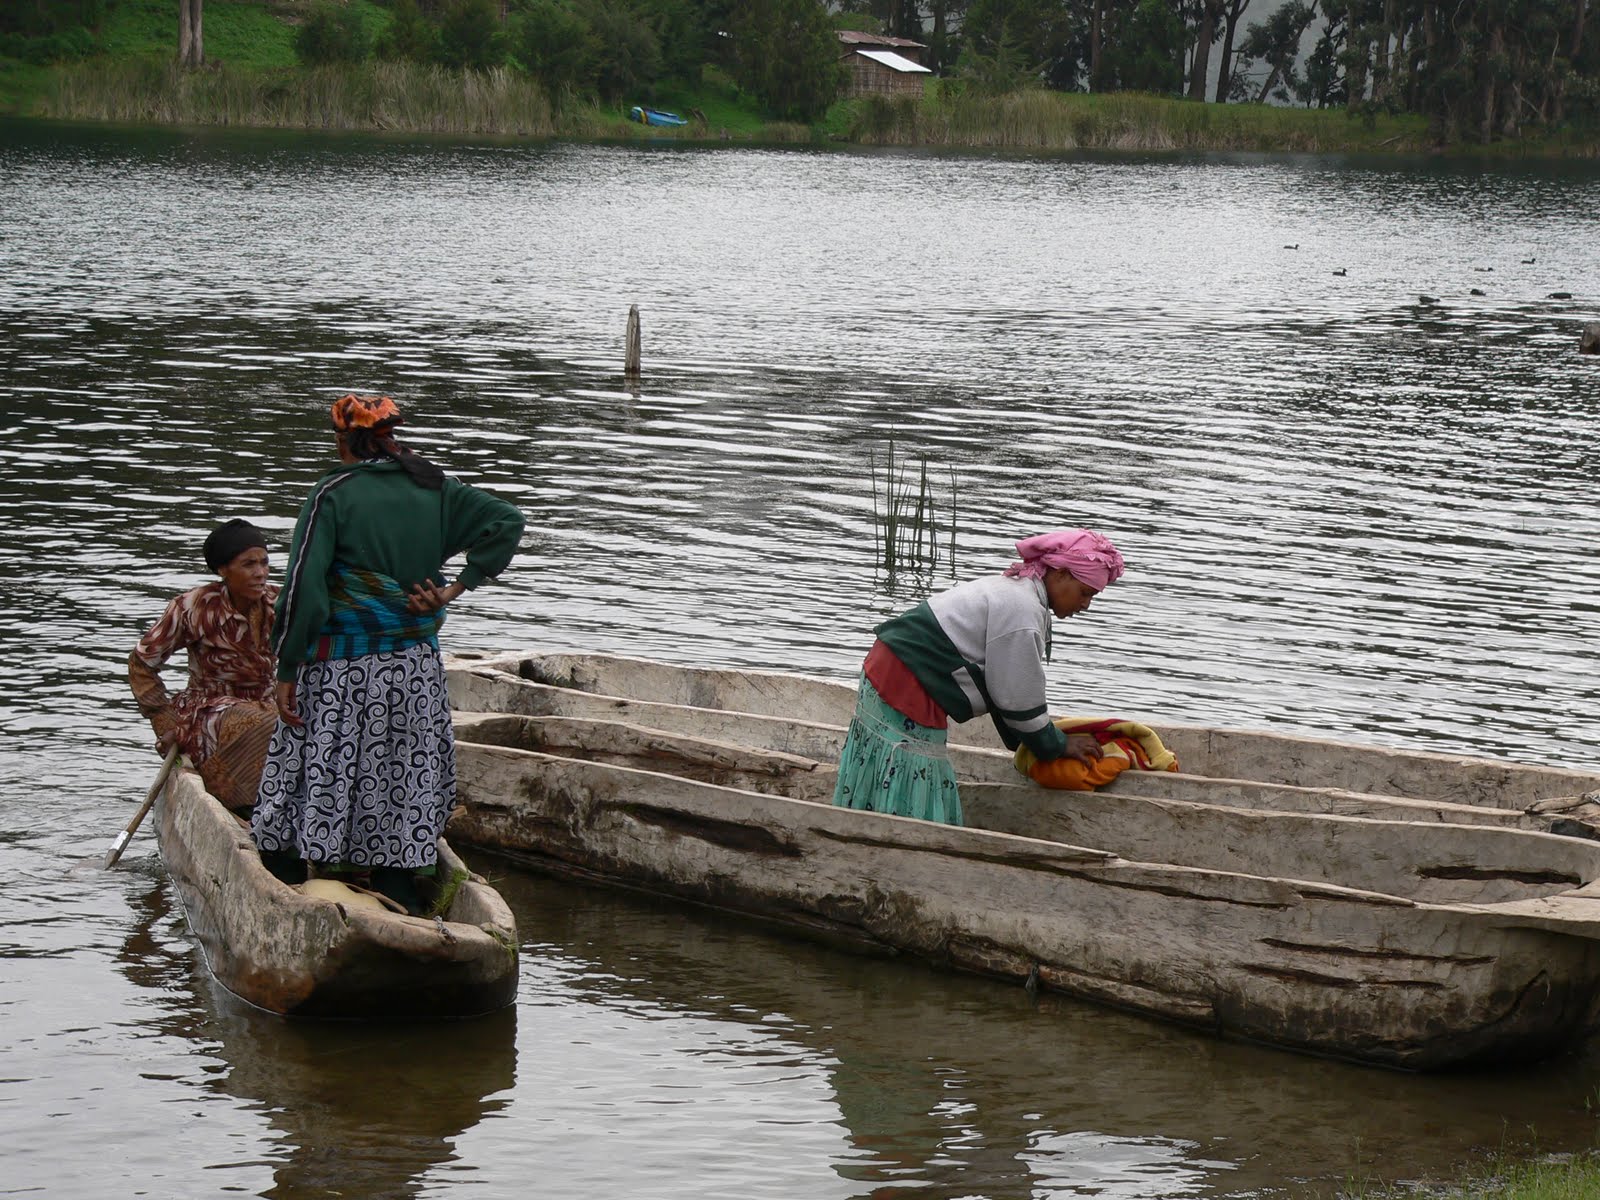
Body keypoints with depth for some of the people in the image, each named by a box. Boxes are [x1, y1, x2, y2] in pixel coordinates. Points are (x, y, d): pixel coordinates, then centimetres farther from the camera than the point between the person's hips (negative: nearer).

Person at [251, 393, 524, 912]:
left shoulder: (333, 494, -7)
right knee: (405, 794, 9)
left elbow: (303, 587, -13)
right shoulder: (434, 489, 6)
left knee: (328, 785, 2)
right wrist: (455, 589, 1)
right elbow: (506, 521, 1)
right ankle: (398, 906, 10)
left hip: (341, 674, -4)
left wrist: (287, 670, -9)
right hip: (416, 670, 4)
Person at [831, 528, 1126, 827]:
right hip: (906, 688, -11)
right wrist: (1057, 745, 1)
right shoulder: (1022, 610, -19)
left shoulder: (1011, 589, 15)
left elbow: (1004, 685, 21)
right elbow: (1018, 699, -13)